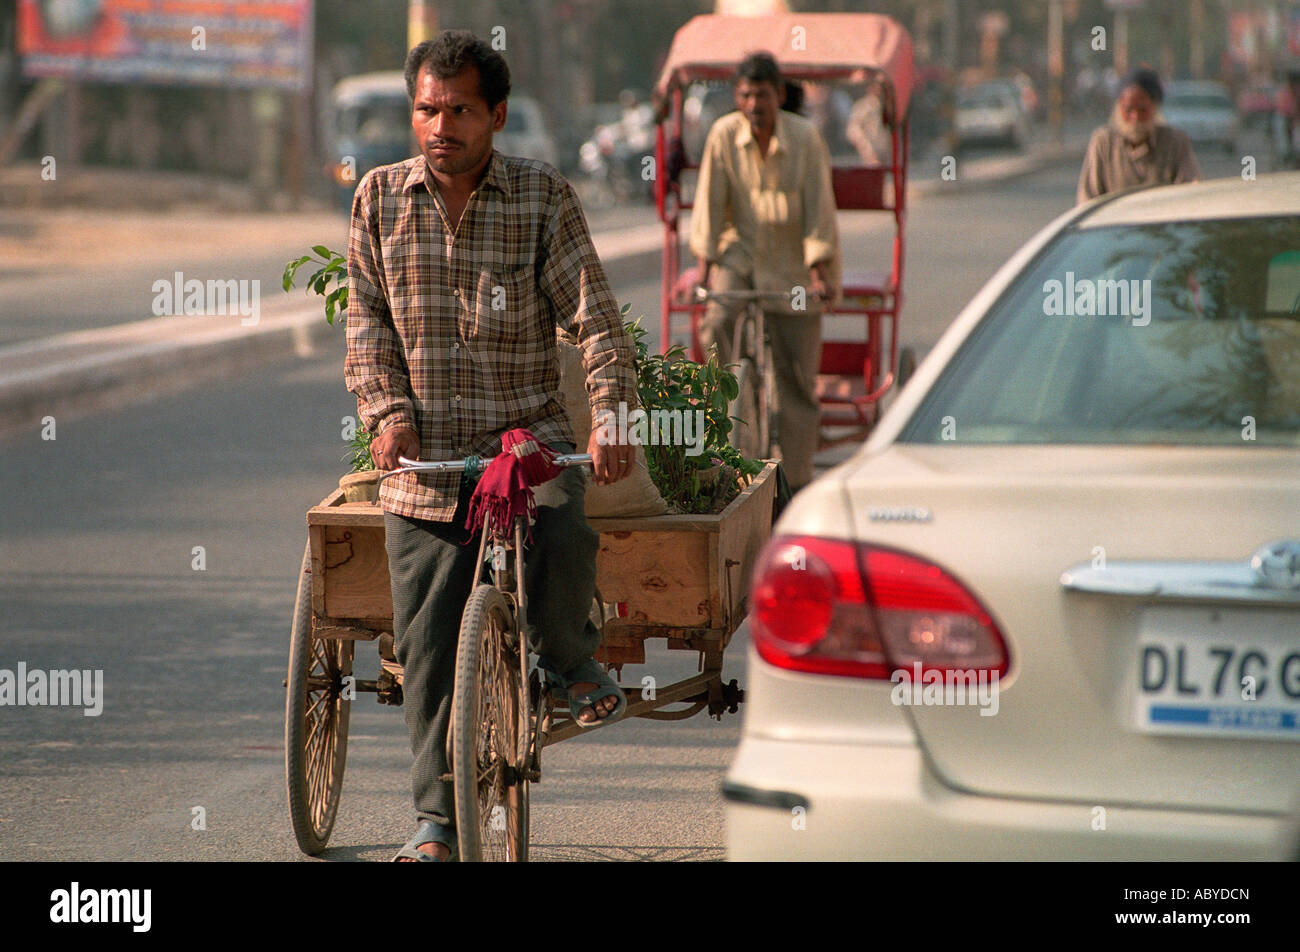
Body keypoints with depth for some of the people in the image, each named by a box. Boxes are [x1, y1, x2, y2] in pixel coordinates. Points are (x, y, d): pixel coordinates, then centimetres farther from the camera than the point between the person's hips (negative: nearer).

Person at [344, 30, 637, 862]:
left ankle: (569, 662, 1)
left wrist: (610, 414, -19)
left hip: (529, 433, -2)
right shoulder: (380, 199, 4)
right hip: (425, 457, 2)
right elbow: (367, 317, 7)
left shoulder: (544, 197, -3)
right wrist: (387, 408, -8)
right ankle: (439, 818, 14)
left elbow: (594, 315, -6)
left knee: (564, 536, -32)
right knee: (430, 645, 0)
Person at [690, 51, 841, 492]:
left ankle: (796, 483, 8)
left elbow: (819, 208, -13)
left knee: (797, 377, 1)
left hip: (792, 265, -1)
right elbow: (711, 202, -6)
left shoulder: (805, 138, -14)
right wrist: (705, 262, -10)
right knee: (715, 324, -30)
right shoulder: (724, 134, -10)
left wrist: (820, 272, -19)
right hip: (741, 252, 1)